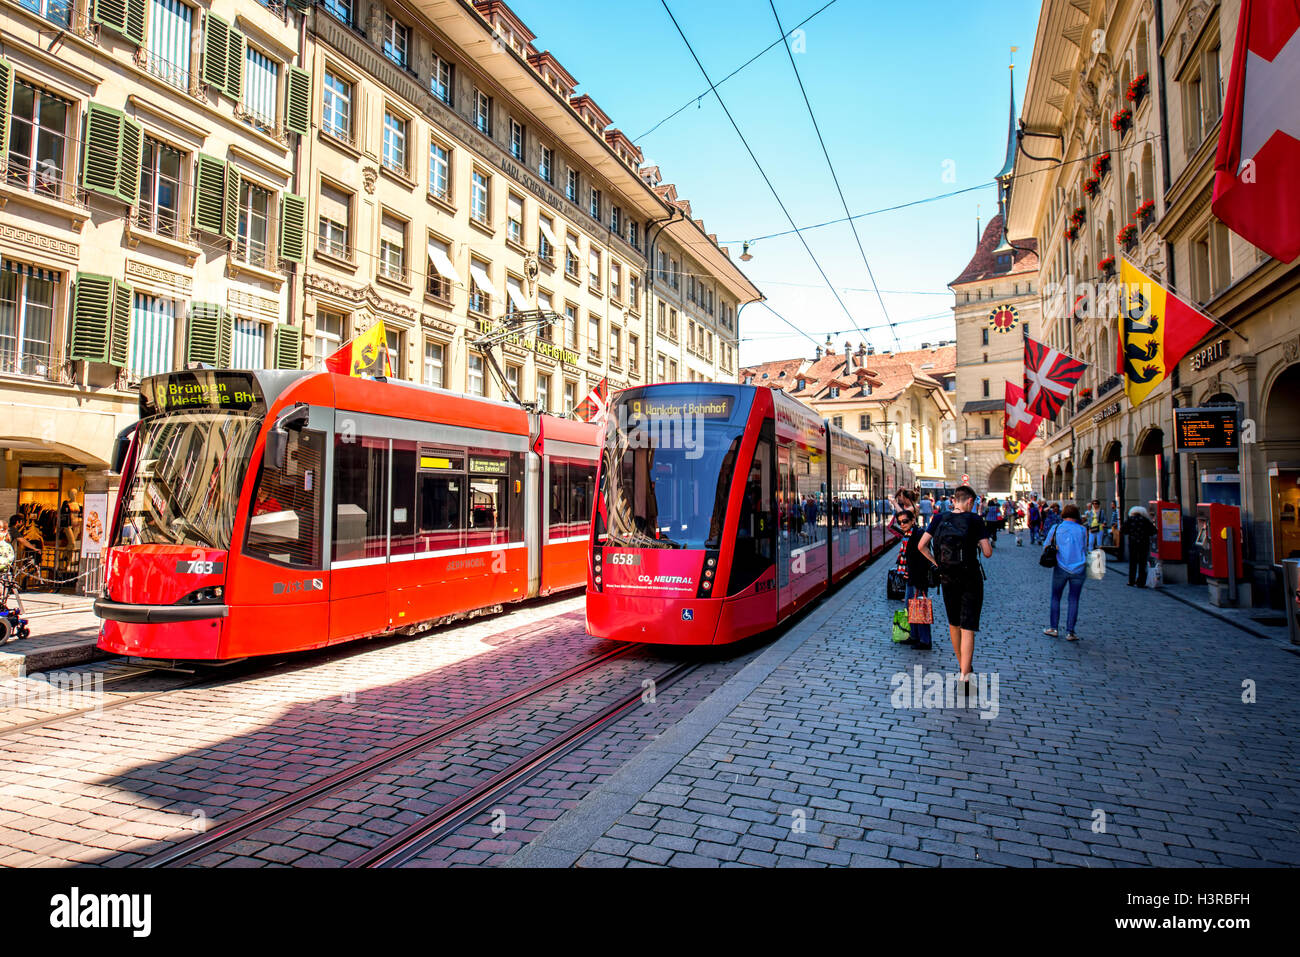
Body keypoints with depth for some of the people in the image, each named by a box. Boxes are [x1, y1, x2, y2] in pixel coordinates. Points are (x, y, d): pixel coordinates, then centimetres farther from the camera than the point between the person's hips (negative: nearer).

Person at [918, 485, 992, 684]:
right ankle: (964, 675, -9)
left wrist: (936, 563, 6)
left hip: (947, 578, 3)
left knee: (953, 624, 19)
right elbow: (988, 552, -12)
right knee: (968, 628, -1)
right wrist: (979, 542, 8)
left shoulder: (939, 519, -1)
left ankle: (962, 667, 34)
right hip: (971, 579, -3)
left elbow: (921, 545, -4)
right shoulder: (974, 519, -10)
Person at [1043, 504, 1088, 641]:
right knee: (1074, 600, 6)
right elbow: (1085, 550, 6)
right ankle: (1070, 632, 6)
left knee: (1055, 598, 13)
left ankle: (1053, 628, 14)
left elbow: (1046, 546, 6)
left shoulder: (1056, 528, -2)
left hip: (1060, 568, 0)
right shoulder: (1082, 530, -3)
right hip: (1078, 569, 0)